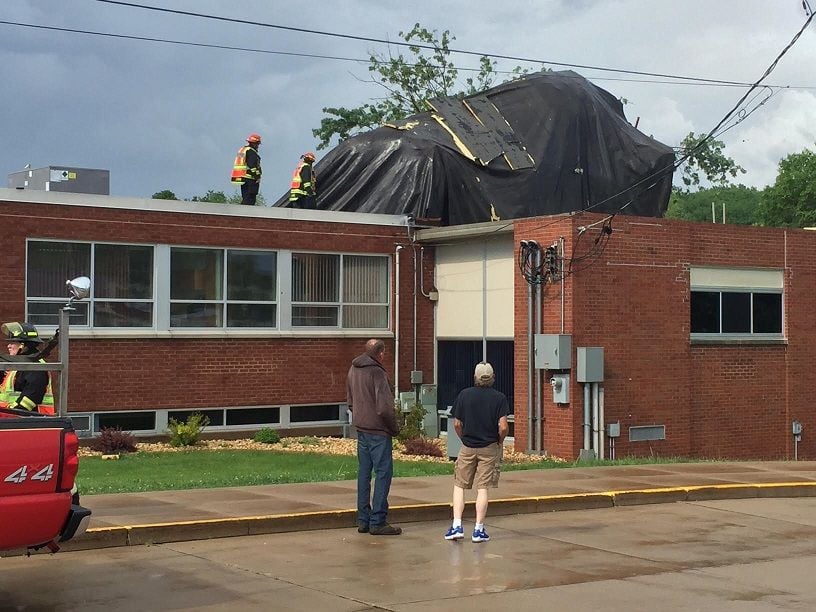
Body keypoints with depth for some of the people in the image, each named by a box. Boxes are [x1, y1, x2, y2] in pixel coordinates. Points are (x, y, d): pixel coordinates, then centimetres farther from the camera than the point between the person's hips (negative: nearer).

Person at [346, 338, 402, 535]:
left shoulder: (353, 370, 9)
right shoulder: (377, 373, -18)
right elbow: (384, 408, -21)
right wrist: (395, 428, -7)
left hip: (361, 428, 8)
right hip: (378, 430, -8)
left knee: (364, 472, 12)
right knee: (383, 472, -3)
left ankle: (363, 519, 16)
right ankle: (377, 521, -3)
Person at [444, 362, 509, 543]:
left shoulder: (464, 395, -2)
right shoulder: (499, 398, -7)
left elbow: (457, 424, -1)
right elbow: (503, 427, -14)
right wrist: (499, 442, 4)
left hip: (468, 447, 1)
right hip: (490, 448, -1)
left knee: (459, 485, 10)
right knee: (483, 488, 3)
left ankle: (457, 526, 2)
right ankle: (479, 530, 3)